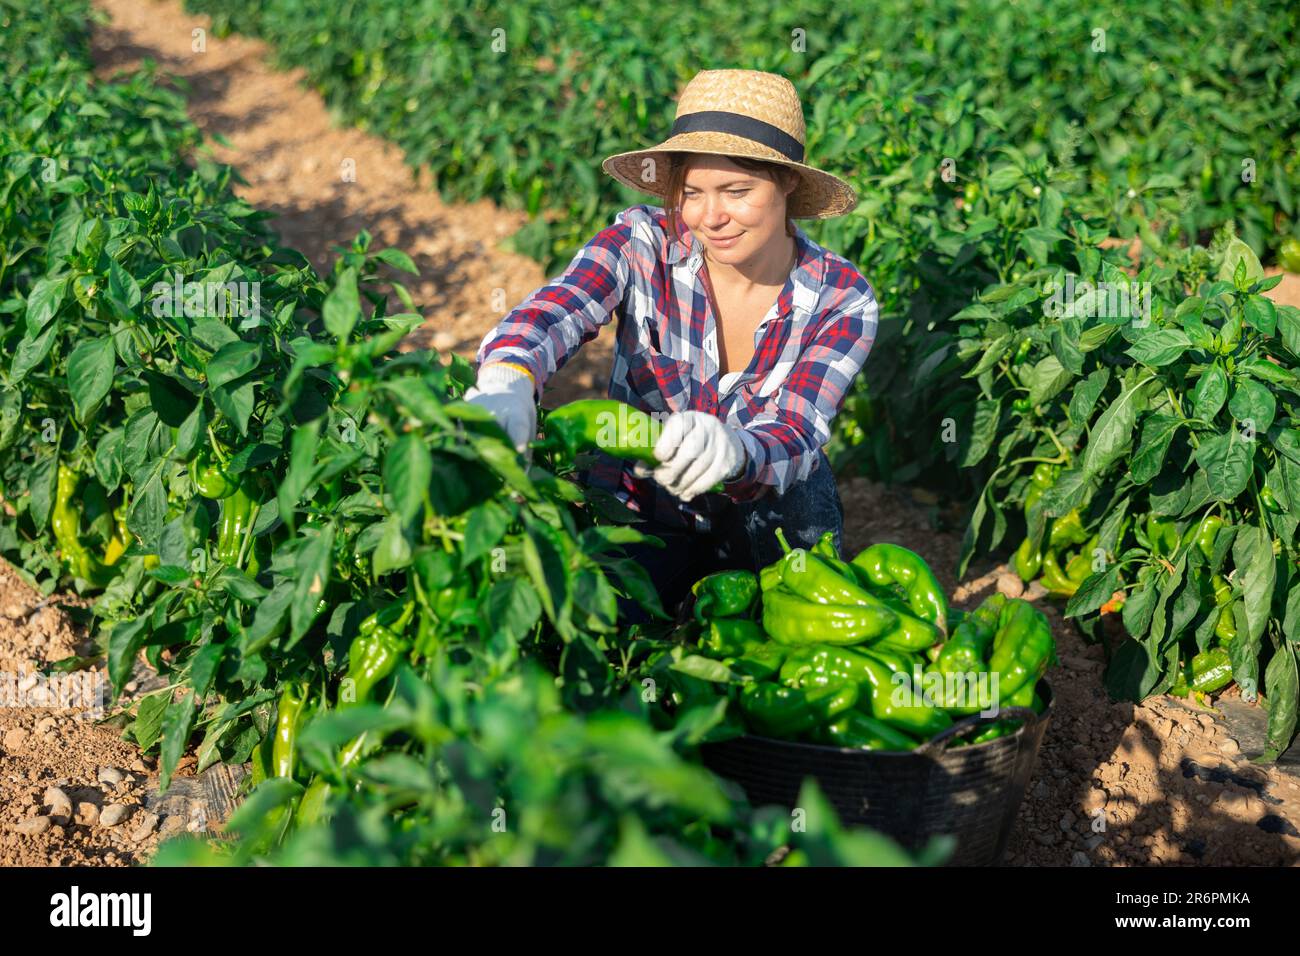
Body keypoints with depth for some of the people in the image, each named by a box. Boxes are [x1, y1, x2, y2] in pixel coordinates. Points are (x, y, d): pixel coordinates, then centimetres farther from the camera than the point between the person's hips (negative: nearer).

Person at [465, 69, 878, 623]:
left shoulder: (841, 301, -16)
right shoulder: (643, 243, -16)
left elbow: (794, 440, -29)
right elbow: (552, 311, -35)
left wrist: (732, 451, -55)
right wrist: (506, 378, -61)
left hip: (769, 521, 0)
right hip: (634, 511, 0)